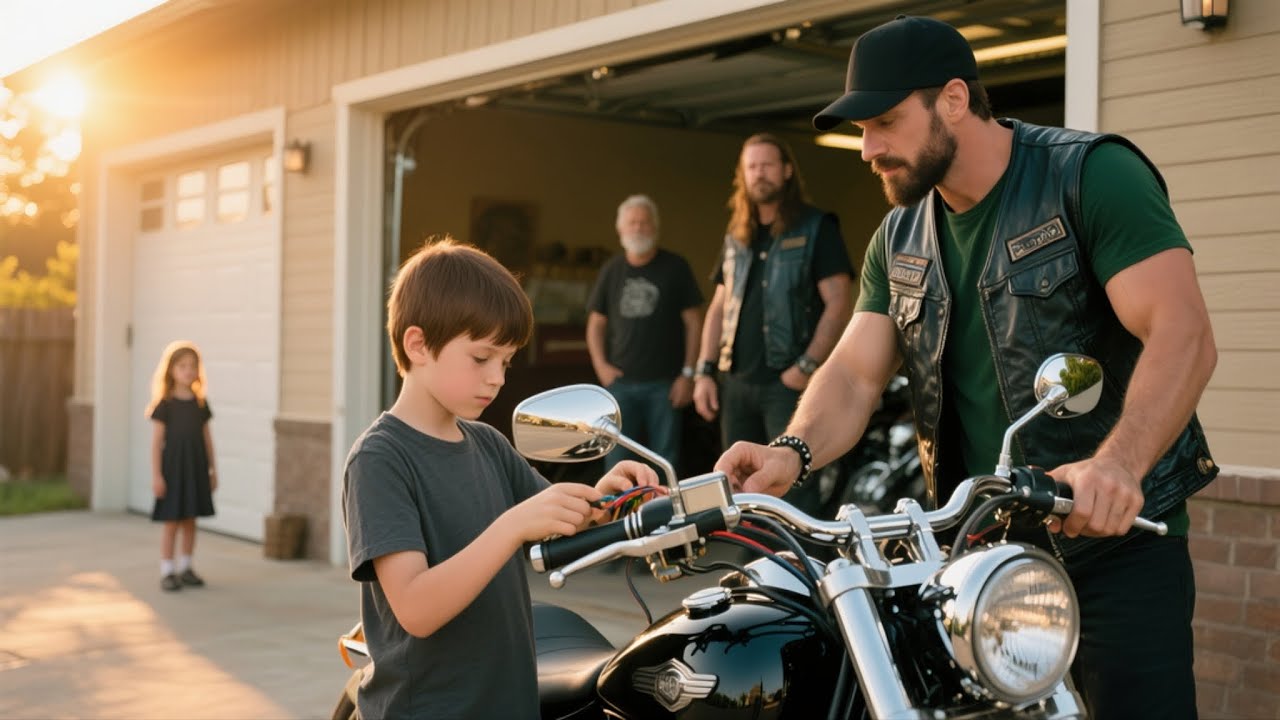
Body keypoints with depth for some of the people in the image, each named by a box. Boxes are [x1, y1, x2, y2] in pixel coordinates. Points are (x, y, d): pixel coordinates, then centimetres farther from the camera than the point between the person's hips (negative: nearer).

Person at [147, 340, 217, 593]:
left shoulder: (200, 403, 6)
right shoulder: (165, 404, -7)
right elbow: (157, 440, -8)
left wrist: (212, 469, 11)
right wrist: (156, 474, -12)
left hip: (196, 468, 4)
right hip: (172, 466, -4)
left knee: (190, 521, 10)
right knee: (171, 522, -1)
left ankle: (185, 568, 21)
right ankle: (167, 572, 7)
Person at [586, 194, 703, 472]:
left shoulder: (675, 267, 1)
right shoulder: (612, 270, 9)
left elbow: (693, 322, 1)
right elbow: (596, 323, 15)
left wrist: (688, 373, -5)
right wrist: (601, 366, 2)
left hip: (665, 384, -2)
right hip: (621, 382, 2)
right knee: (618, 462, 2)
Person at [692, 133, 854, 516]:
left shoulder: (816, 227, -1)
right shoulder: (736, 237, 16)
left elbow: (838, 304, -8)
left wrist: (807, 367, -16)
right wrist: (705, 371, 9)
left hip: (788, 382, -6)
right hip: (737, 382, 6)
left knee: (794, 488, -8)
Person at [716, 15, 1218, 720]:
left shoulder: (1092, 174, -10)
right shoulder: (899, 239, 10)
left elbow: (1184, 335, -22)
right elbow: (854, 373, 2)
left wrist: (1117, 465, -38)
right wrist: (793, 452, -20)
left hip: (1116, 537, -5)